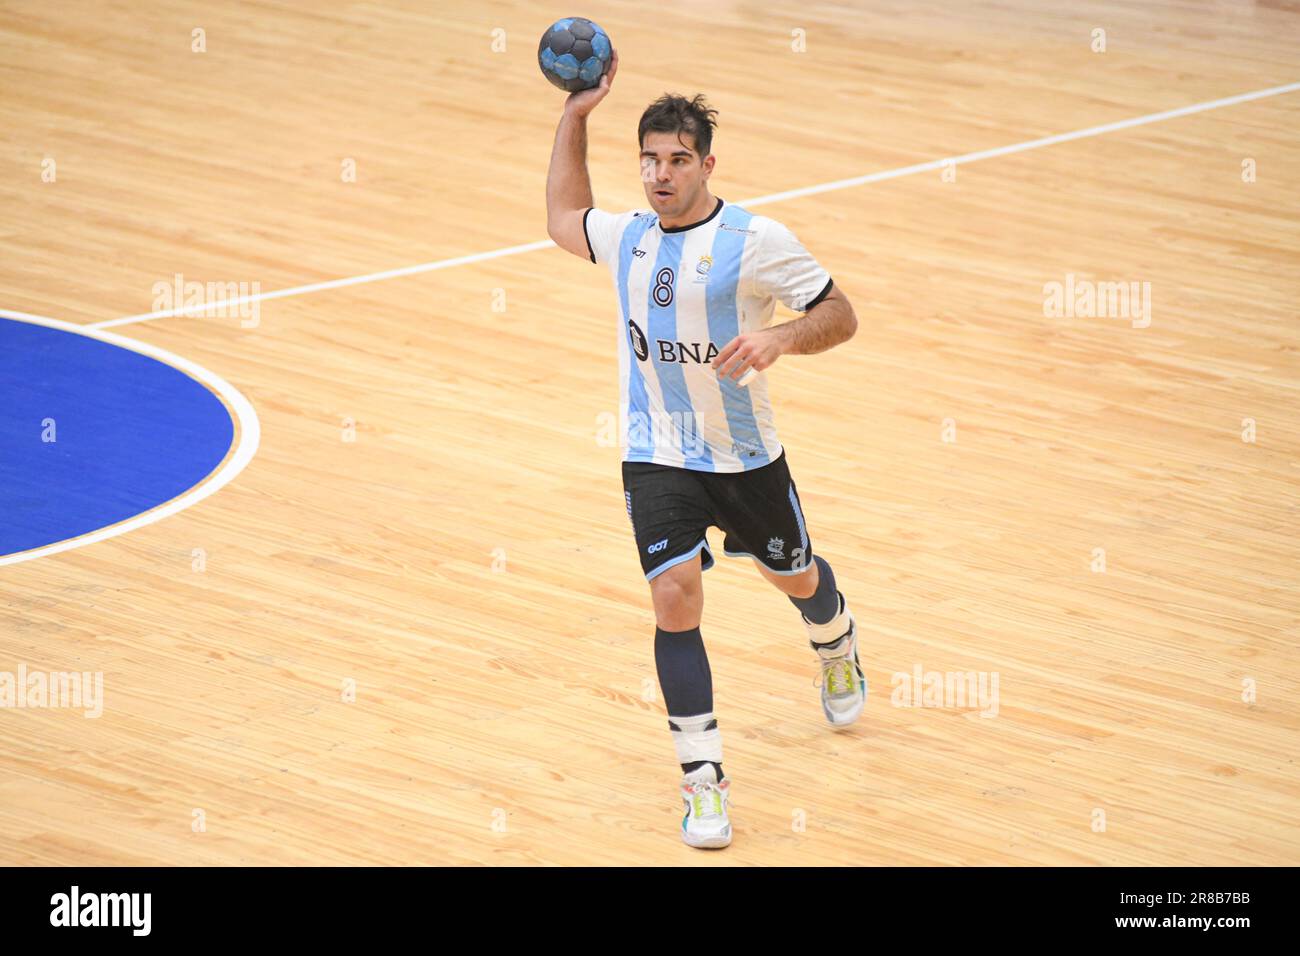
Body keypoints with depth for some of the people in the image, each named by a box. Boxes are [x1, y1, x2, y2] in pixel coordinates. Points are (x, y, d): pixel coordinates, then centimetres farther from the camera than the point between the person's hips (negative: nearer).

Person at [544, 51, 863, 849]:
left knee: (797, 579, 20)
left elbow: (841, 316, -12)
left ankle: (837, 648, 59)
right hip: (658, 460, 2)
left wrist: (777, 339, -32)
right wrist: (576, 116, 15)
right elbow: (565, 219, 23)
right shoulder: (627, 236, 1)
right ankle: (705, 781, -9)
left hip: (747, 459, -2)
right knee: (675, 598, -16)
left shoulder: (757, 242, -16)